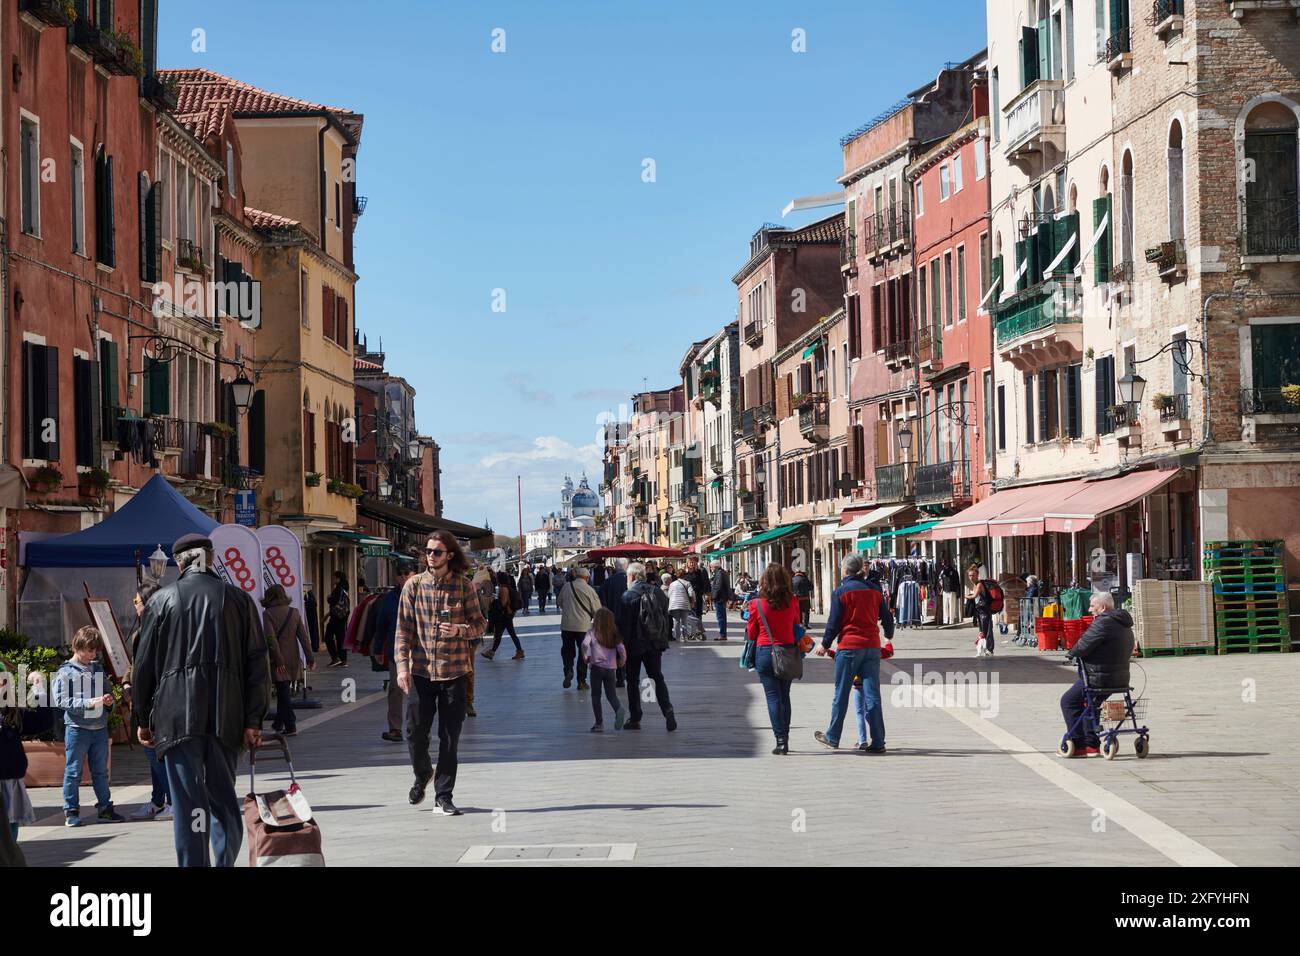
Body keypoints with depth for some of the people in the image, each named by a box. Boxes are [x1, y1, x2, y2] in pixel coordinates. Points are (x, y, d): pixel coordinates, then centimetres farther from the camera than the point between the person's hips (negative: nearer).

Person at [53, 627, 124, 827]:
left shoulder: (98, 669, 12)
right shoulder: (66, 672, -6)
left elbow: (108, 691, 20)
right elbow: (61, 701, -14)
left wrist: (108, 701, -4)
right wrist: (90, 703, -20)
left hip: (100, 728, 5)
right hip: (77, 728, -5)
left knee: (101, 771, 12)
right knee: (73, 771, 1)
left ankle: (105, 807, 19)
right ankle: (71, 812, 7)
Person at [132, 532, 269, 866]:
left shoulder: (162, 600, 2)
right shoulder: (238, 599, 6)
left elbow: (144, 665, 4)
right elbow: (258, 663, 3)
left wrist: (143, 719, 12)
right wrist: (254, 720, 4)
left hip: (177, 715, -2)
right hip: (227, 718, 2)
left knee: (189, 802, -2)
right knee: (224, 798, 14)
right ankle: (226, 862, 12)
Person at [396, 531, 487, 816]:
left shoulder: (464, 585, 0)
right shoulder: (413, 585, 1)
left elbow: (480, 624, 5)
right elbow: (404, 629, 1)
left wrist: (459, 630, -16)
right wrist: (403, 666, -7)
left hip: (453, 671, 0)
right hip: (421, 671, 1)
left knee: (449, 737, 1)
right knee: (416, 732, 1)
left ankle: (443, 798, 11)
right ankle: (422, 775, 32)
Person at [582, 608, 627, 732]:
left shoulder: (592, 632, -6)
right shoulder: (614, 634, 2)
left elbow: (585, 644, -23)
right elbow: (622, 649, -7)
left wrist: (585, 657, -7)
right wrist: (622, 661, 10)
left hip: (596, 667, -3)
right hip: (611, 668, 3)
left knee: (596, 695, 8)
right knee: (611, 694, 11)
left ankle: (599, 723, 7)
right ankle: (619, 709, -20)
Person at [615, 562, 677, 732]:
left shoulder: (627, 597, -14)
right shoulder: (658, 593, 2)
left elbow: (623, 626, -14)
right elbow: (665, 619, 9)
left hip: (634, 645, -4)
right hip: (654, 645, 4)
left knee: (633, 681, 7)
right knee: (658, 678, 12)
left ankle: (635, 719, 9)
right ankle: (668, 711, -6)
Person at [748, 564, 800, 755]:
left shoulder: (756, 604, -10)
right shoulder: (792, 602, -4)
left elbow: (751, 633, 0)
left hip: (764, 652, -3)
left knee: (773, 696, -1)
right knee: (784, 696, 15)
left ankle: (780, 740, -8)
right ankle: (785, 738, 18)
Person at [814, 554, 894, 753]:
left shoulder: (841, 591, -5)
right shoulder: (875, 589, 8)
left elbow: (834, 622, -4)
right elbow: (887, 617, 14)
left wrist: (825, 644, 10)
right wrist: (889, 635, 35)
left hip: (849, 647, -4)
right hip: (872, 647, 4)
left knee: (841, 694, 7)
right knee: (872, 695, 3)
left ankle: (832, 738, 17)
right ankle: (877, 742, -1)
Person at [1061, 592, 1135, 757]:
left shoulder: (1103, 623, -19)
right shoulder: (1124, 625, 13)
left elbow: (1083, 646, -21)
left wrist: (1070, 653, 2)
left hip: (1100, 678, -10)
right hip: (1120, 678, 10)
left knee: (1068, 700, 4)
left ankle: (1078, 745, 2)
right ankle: (1092, 744, 26)